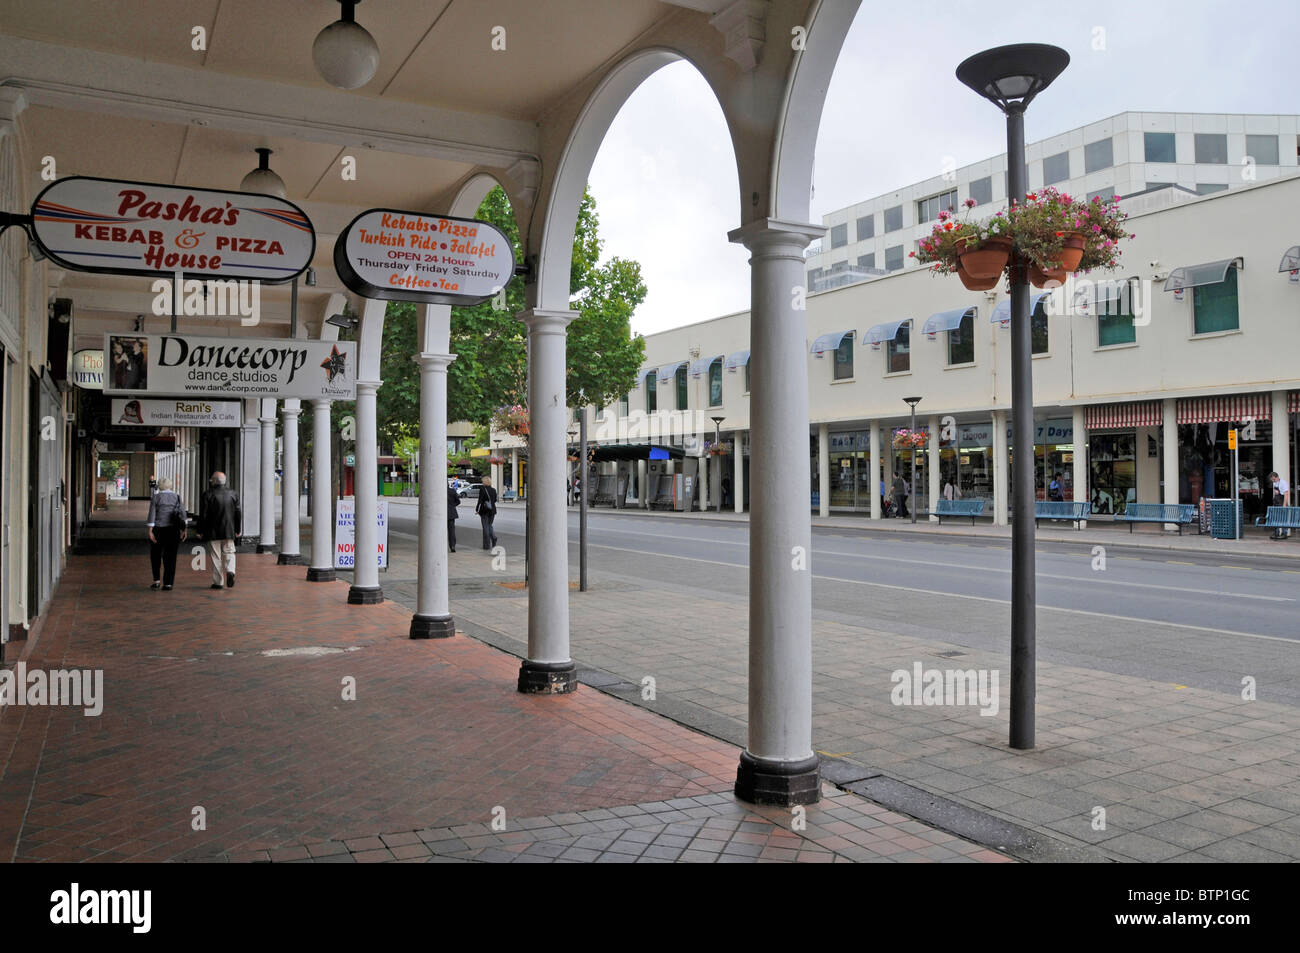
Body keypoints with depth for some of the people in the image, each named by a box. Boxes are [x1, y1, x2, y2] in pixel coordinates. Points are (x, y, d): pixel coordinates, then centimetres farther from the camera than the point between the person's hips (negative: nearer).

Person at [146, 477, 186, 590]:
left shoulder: (155, 497, 0)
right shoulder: (177, 497, 5)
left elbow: (152, 514, -8)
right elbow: (182, 513, -1)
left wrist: (150, 531, -10)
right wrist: (183, 530, 0)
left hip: (158, 530, -1)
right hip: (173, 530, 2)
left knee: (155, 555, 16)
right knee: (170, 556, 5)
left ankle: (157, 580, 9)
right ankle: (168, 583, 1)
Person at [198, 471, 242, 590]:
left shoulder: (208, 495, -8)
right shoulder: (232, 495, 2)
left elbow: (203, 515, -7)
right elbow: (238, 513, 3)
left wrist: (200, 531, 1)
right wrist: (238, 530, 10)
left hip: (213, 531, -2)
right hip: (229, 531, 2)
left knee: (215, 556, 5)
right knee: (229, 553, 14)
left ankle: (217, 582, 7)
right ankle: (230, 571, -13)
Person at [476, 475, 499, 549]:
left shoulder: (482, 490, -12)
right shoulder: (494, 490, 2)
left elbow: (480, 501, -13)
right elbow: (495, 500, 9)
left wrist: (477, 509, -2)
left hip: (484, 510, -4)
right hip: (492, 510, 4)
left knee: (486, 527, 3)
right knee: (489, 525, 21)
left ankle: (487, 545, 6)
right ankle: (493, 537, -5)